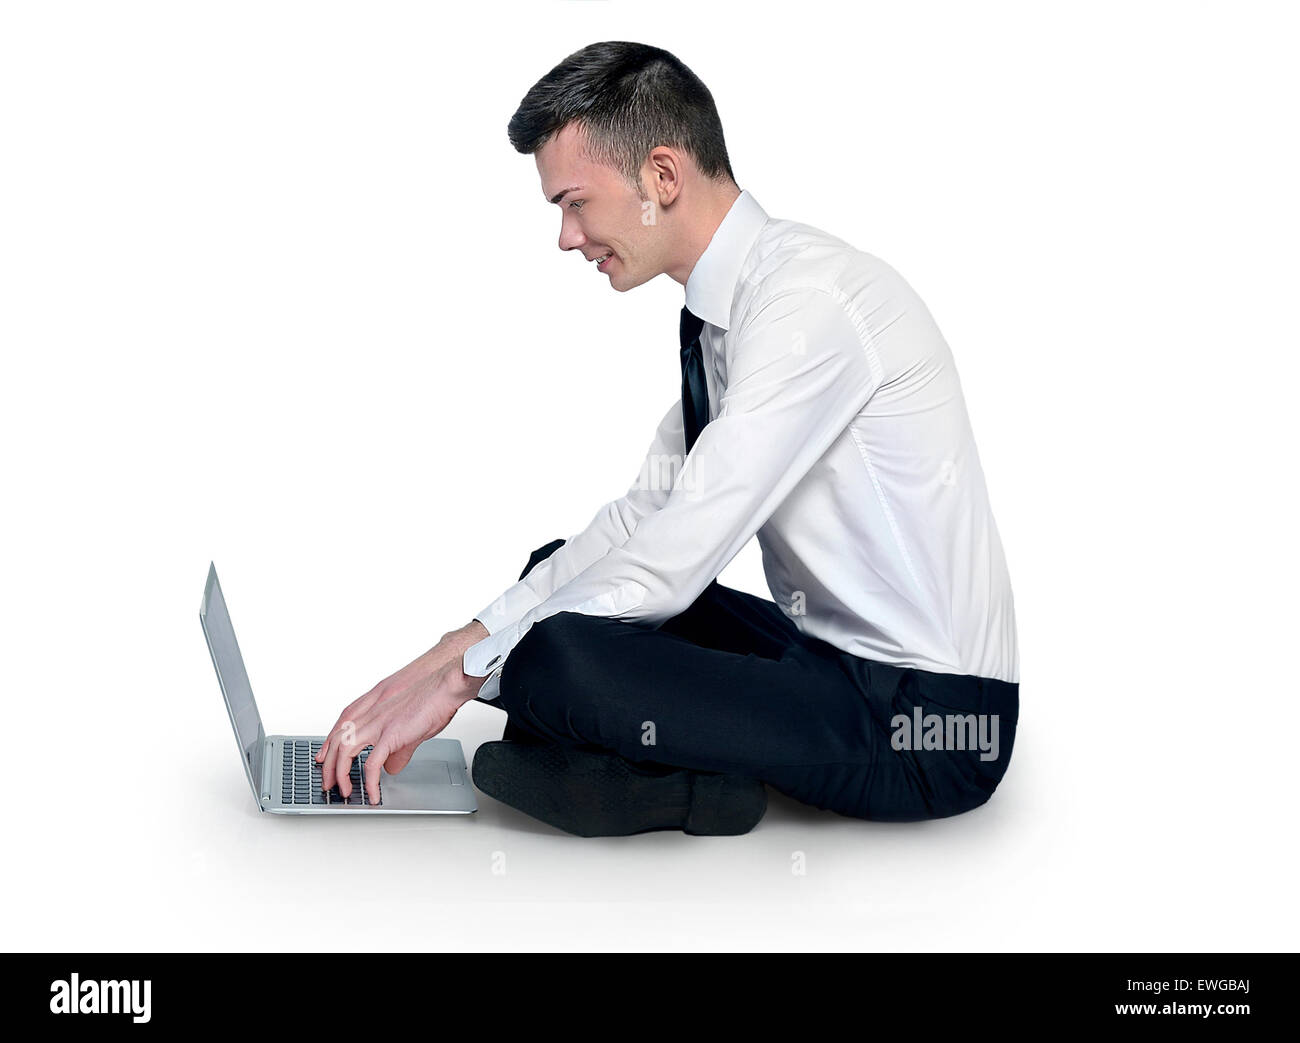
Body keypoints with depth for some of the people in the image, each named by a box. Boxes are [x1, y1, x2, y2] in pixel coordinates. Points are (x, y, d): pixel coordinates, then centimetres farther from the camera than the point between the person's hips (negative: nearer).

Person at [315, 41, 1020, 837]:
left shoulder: (811, 296, -21)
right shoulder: (725, 305, 9)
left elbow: (677, 556, -23)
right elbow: (643, 516, 13)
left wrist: (467, 673, -13)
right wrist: (462, 644, 5)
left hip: (921, 725, -10)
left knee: (550, 658, -27)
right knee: (559, 574, 17)